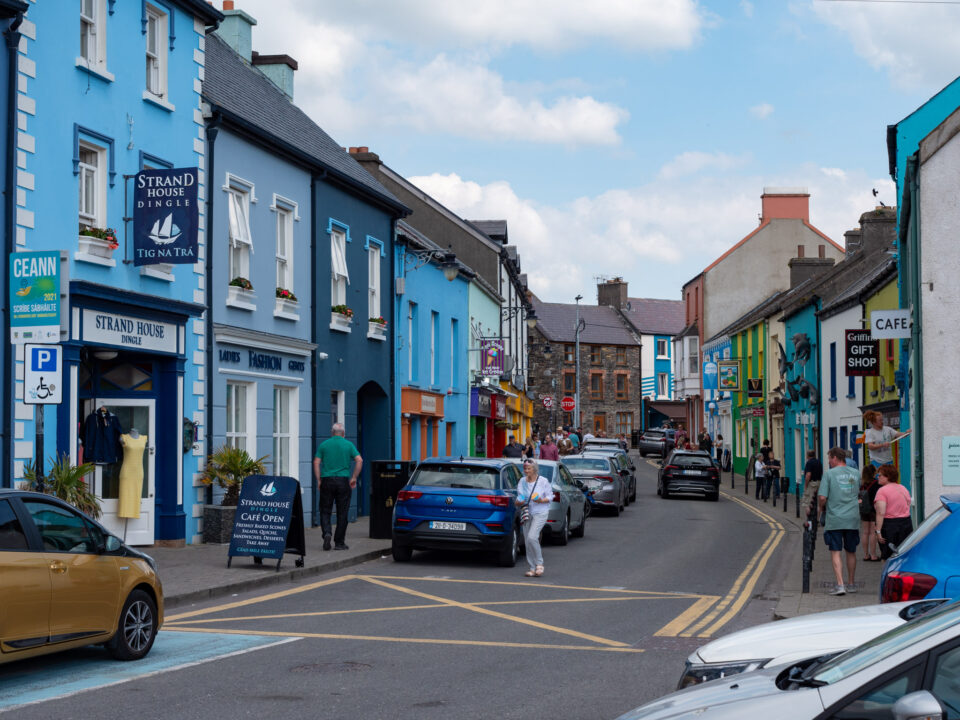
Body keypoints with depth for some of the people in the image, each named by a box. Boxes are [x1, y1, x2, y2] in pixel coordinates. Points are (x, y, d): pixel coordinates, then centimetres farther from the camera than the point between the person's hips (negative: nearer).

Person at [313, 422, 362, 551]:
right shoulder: (349, 445, 5)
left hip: (326, 480, 0)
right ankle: (339, 543, 6)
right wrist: (354, 478, 2)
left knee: (325, 511, 8)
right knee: (342, 513, 5)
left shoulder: (324, 445, 7)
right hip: (343, 480, 0)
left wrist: (318, 480, 5)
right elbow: (359, 460, -5)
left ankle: (326, 532, -17)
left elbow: (316, 462, 0)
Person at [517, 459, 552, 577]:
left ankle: (539, 563, -6)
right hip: (526, 513, 5)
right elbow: (519, 498, 18)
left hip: (540, 513, -5)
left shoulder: (543, 481, -4)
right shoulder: (522, 482, 9)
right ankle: (532, 568, 11)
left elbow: (550, 497, 0)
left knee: (532, 537, -21)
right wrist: (519, 502, -4)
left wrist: (541, 500, -18)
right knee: (527, 541, 3)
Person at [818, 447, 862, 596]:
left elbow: (822, 497, -12)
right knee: (851, 552, 15)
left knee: (835, 552, -1)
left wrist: (821, 508, 6)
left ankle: (840, 585, -11)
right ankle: (851, 584, 25)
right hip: (853, 519, 4)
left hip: (834, 519, -4)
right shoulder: (856, 474, 7)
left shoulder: (829, 474, -7)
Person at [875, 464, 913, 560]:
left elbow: (881, 513, -18)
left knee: (888, 558, -2)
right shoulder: (904, 488, 12)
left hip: (889, 525, -7)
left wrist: (878, 531, -18)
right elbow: (908, 507, 18)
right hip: (907, 523, 7)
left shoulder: (882, 491, -12)